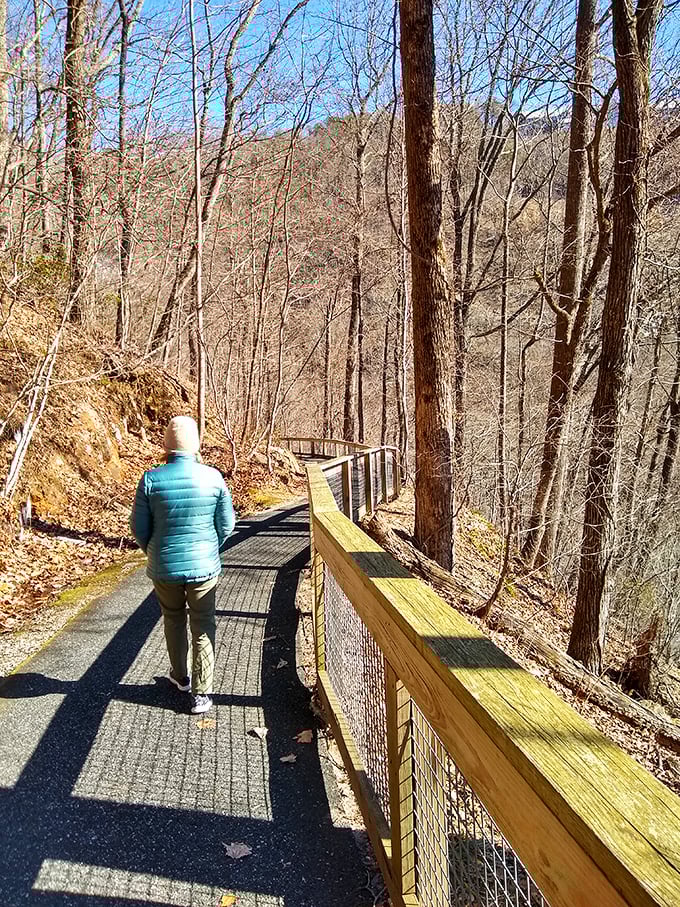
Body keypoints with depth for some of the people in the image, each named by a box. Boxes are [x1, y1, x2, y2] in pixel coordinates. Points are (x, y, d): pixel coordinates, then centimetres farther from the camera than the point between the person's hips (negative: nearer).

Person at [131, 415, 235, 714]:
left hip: (164, 567, 1)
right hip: (204, 567, -1)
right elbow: (226, 524, -3)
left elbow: (139, 527, -5)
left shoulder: (151, 479, -13)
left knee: (173, 620, 23)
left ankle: (181, 676, 41)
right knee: (203, 628, 11)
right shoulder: (213, 477, -11)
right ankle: (201, 693, 13)